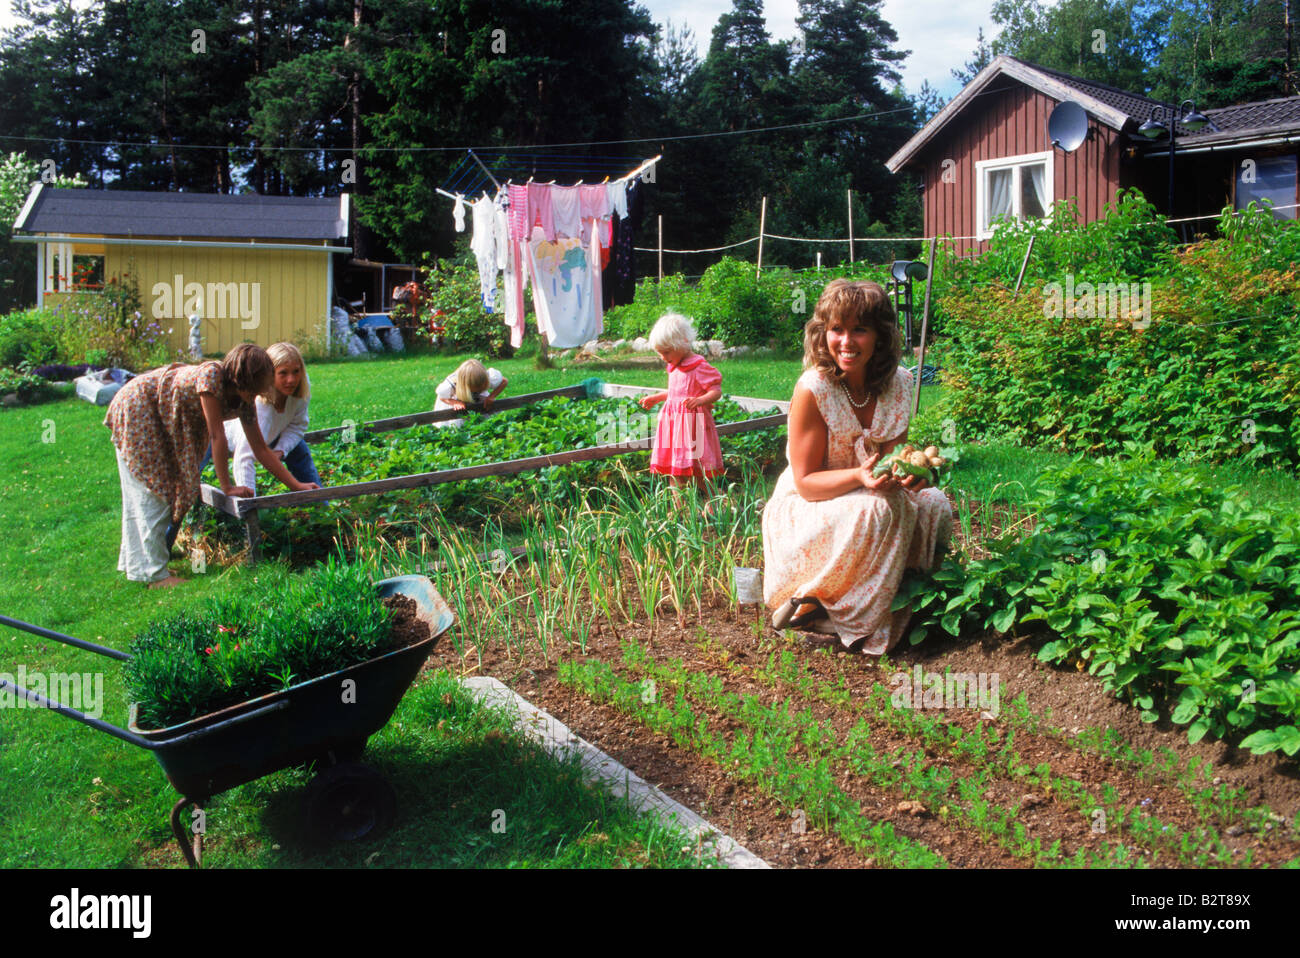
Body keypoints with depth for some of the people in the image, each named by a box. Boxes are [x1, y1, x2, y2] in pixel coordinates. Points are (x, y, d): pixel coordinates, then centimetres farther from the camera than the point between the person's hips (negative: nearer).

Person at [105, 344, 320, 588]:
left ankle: (134, 562, 25)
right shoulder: (211, 375, -34)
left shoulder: (244, 402, -12)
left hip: (164, 419, 8)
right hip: (137, 406, -8)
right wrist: (227, 486, -27)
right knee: (151, 493, -9)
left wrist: (296, 485, -9)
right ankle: (154, 573, -6)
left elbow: (262, 451, -6)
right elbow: (217, 435, -31)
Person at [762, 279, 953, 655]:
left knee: (936, 505, -15)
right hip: (805, 510, -6)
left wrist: (909, 471, -24)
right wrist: (860, 476, -37)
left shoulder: (899, 383, -6)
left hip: (871, 498, 6)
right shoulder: (813, 388, -22)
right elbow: (806, 482, -19)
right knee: (878, 509, -32)